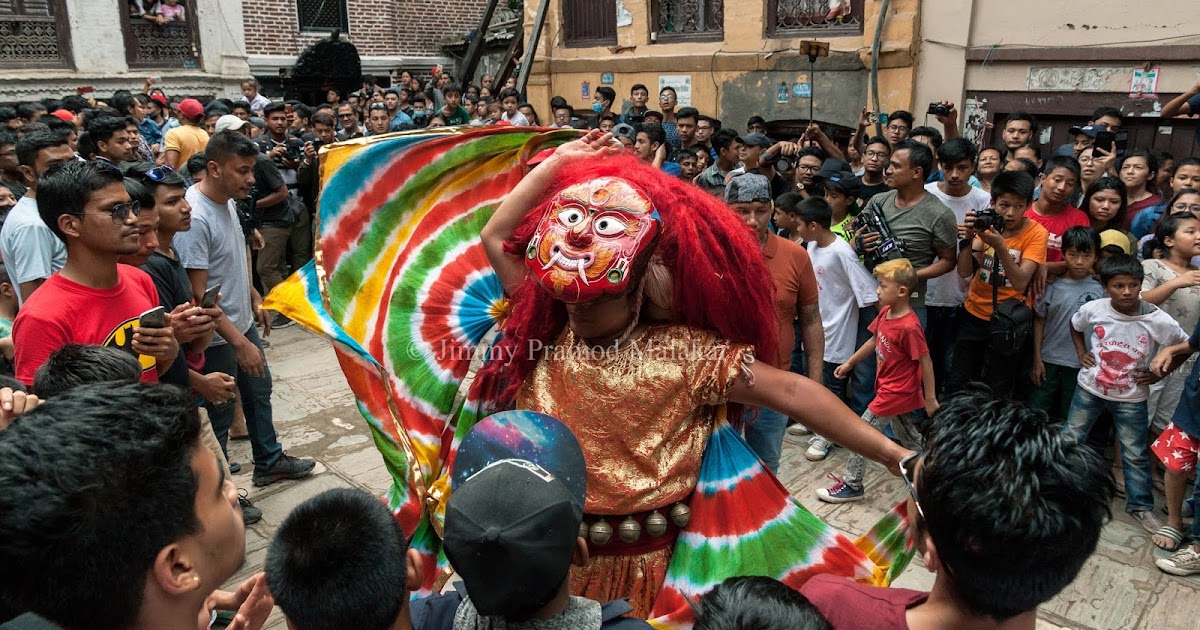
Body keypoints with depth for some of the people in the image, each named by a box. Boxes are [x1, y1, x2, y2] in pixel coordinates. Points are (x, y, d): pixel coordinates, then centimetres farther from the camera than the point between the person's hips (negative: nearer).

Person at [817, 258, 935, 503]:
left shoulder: (909, 327, -27)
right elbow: (874, 340, 13)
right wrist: (849, 363, 18)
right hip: (897, 390, 9)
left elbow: (925, 361, -21)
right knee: (906, 434, 23)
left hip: (895, 393, -9)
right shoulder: (885, 312, -2)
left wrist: (930, 398, -16)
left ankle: (852, 485, 11)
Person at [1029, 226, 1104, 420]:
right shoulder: (1053, 286, -5)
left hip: (1082, 365, 0)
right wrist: (1037, 359, 1)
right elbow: (1039, 321, 2)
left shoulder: (1100, 289, -6)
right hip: (1049, 361, 0)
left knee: (1069, 418, 14)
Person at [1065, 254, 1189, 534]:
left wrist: (1157, 373, -9)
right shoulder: (1093, 309, -15)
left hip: (1131, 398, -1)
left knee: (1135, 454, 9)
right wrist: (1081, 353, -2)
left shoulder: (1157, 320, -20)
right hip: (1090, 388, 1)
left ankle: (1141, 505, 26)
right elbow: (1075, 326, 9)